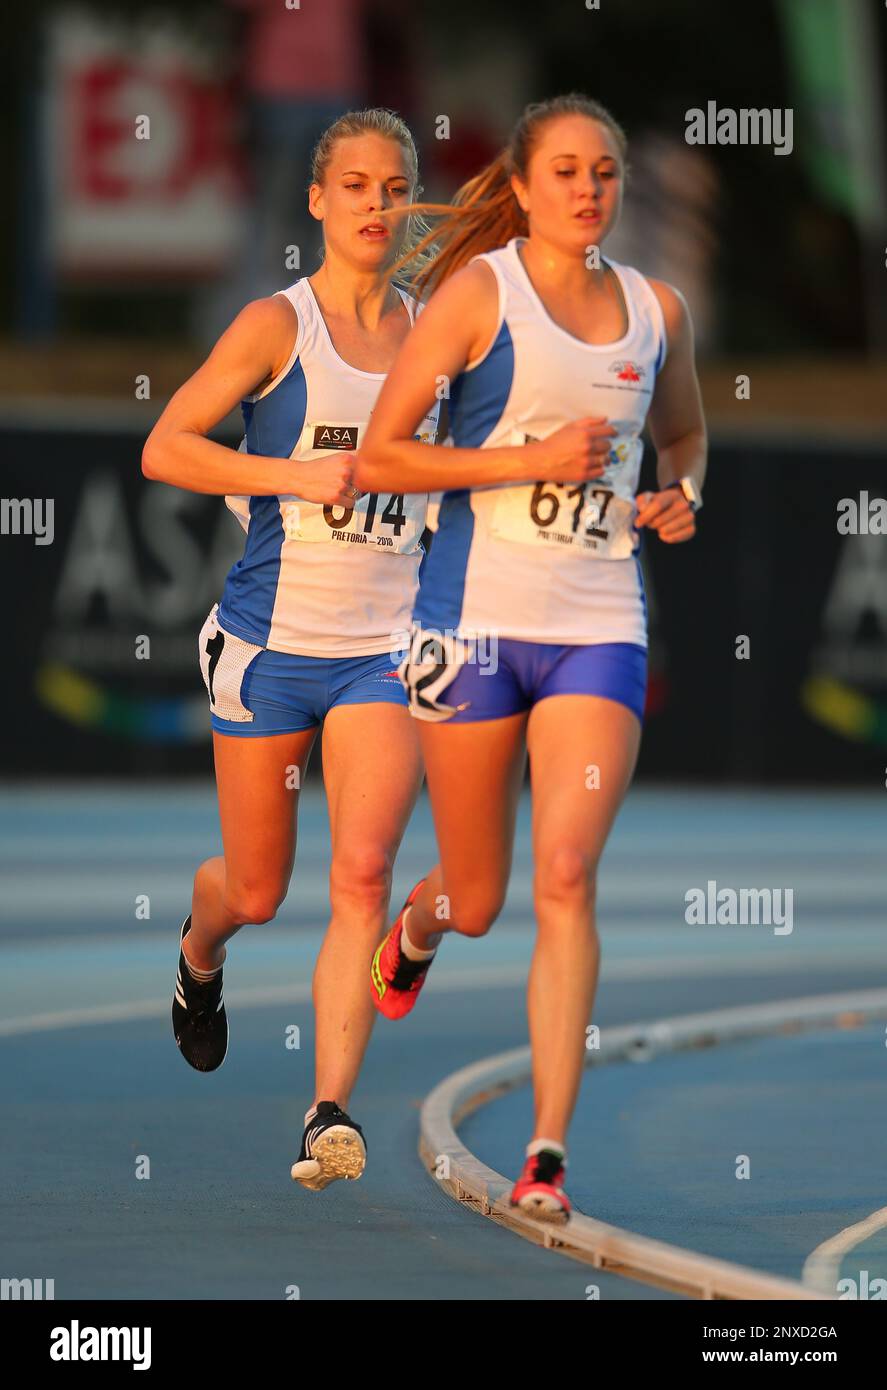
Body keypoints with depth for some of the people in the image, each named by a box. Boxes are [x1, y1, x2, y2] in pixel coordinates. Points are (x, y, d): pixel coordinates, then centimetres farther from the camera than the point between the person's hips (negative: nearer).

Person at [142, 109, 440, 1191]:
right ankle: (199, 955, 48)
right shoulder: (277, 324, -6)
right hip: (273, 640, -2)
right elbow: (163, 450, -12)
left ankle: (331, 1111, -17)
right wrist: (297, 476, -22)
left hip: (383, 649, 2)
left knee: (362, 875, -16)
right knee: (257, 891, 11)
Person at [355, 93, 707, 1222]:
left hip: (599, 629, 2)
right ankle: (417, 927, 49)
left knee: (566, 875, -14)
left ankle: (549, 1155, -14)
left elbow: (683, 430, 28)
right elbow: (376, 458, -7)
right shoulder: (479, 292, -5)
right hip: (476, 613, -2)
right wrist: (531, 460, -15)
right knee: (475, 902, 9)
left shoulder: (657, 310, 8)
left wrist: (683, 493, 6)